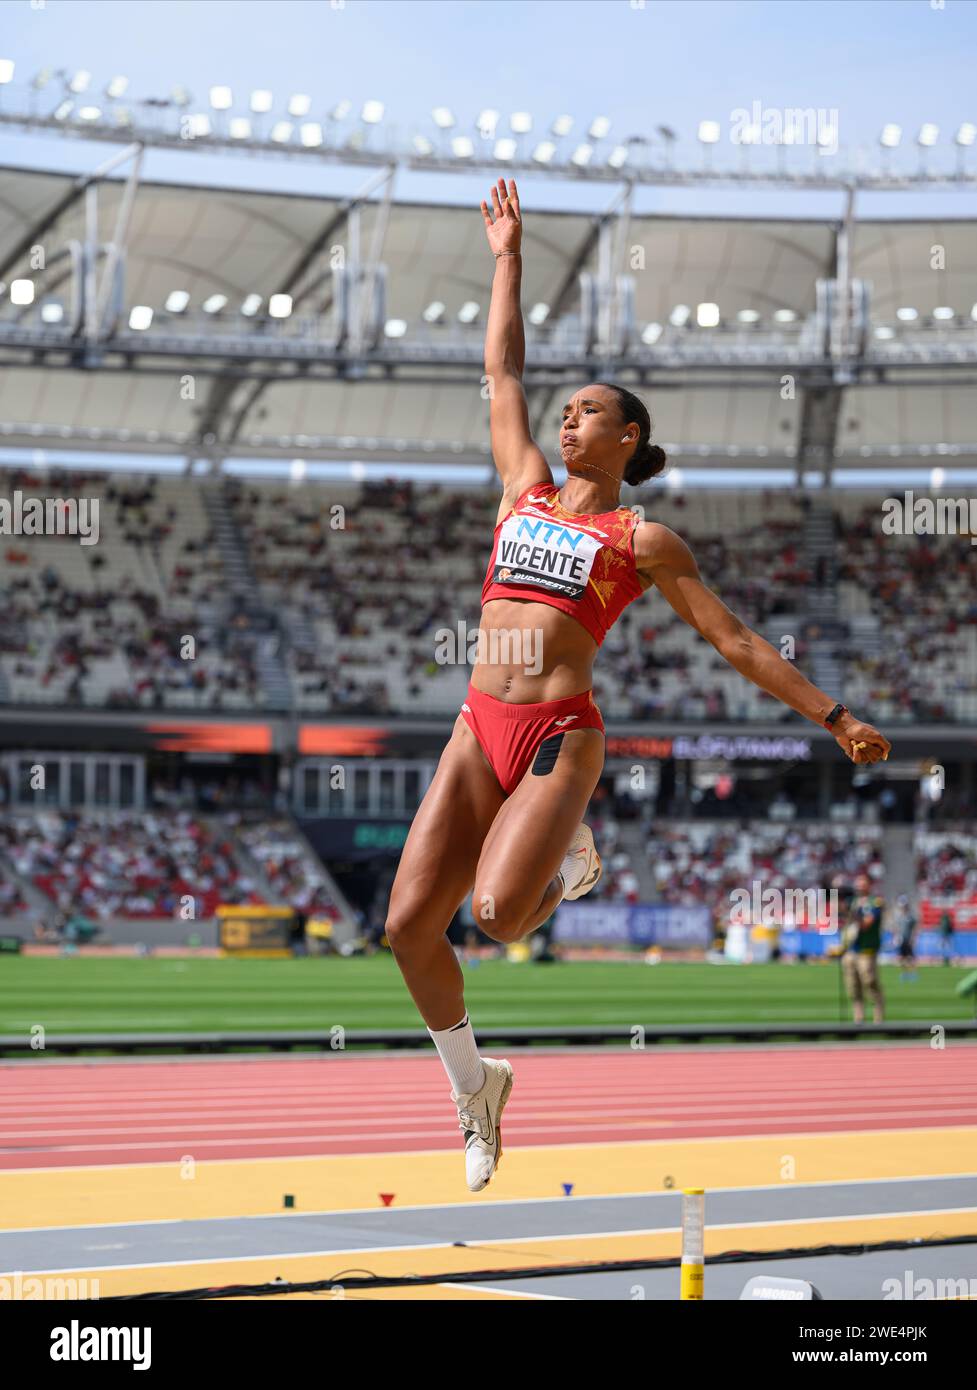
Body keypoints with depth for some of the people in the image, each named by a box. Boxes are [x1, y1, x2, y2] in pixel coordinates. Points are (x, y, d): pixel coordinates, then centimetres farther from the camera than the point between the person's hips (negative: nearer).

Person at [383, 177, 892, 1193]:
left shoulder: (641, 541, 7)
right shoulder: (525, 491, 18)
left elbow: (735, 641, 10)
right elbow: (502, 370, 25)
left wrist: (832, 716, 7)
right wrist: (508, 257, 28)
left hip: (561, 735, -4)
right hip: (480, 729, 4)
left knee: (496, 913, -25)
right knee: (408, 923, -6)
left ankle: (568, 861, 11)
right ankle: (472, 1087, 15)